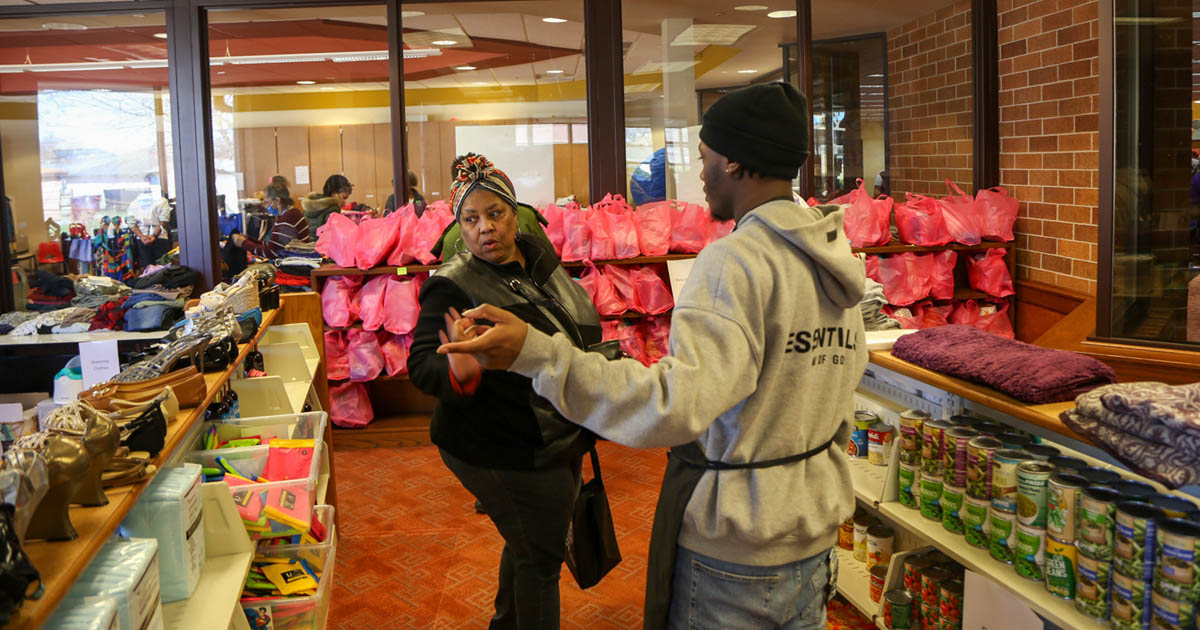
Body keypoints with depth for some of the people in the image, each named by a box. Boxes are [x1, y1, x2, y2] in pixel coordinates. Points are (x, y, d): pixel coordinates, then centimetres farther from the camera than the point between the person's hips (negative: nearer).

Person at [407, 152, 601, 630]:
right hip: (508, 456, -8)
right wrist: (458, 372, -46)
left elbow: (579, 327, 17)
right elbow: (421, 366, -26)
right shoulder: (452, 287, -20)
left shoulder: (538, 256, 1)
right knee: (541, 556, 2)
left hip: (559, 443, 8)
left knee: (528, 542, 26)